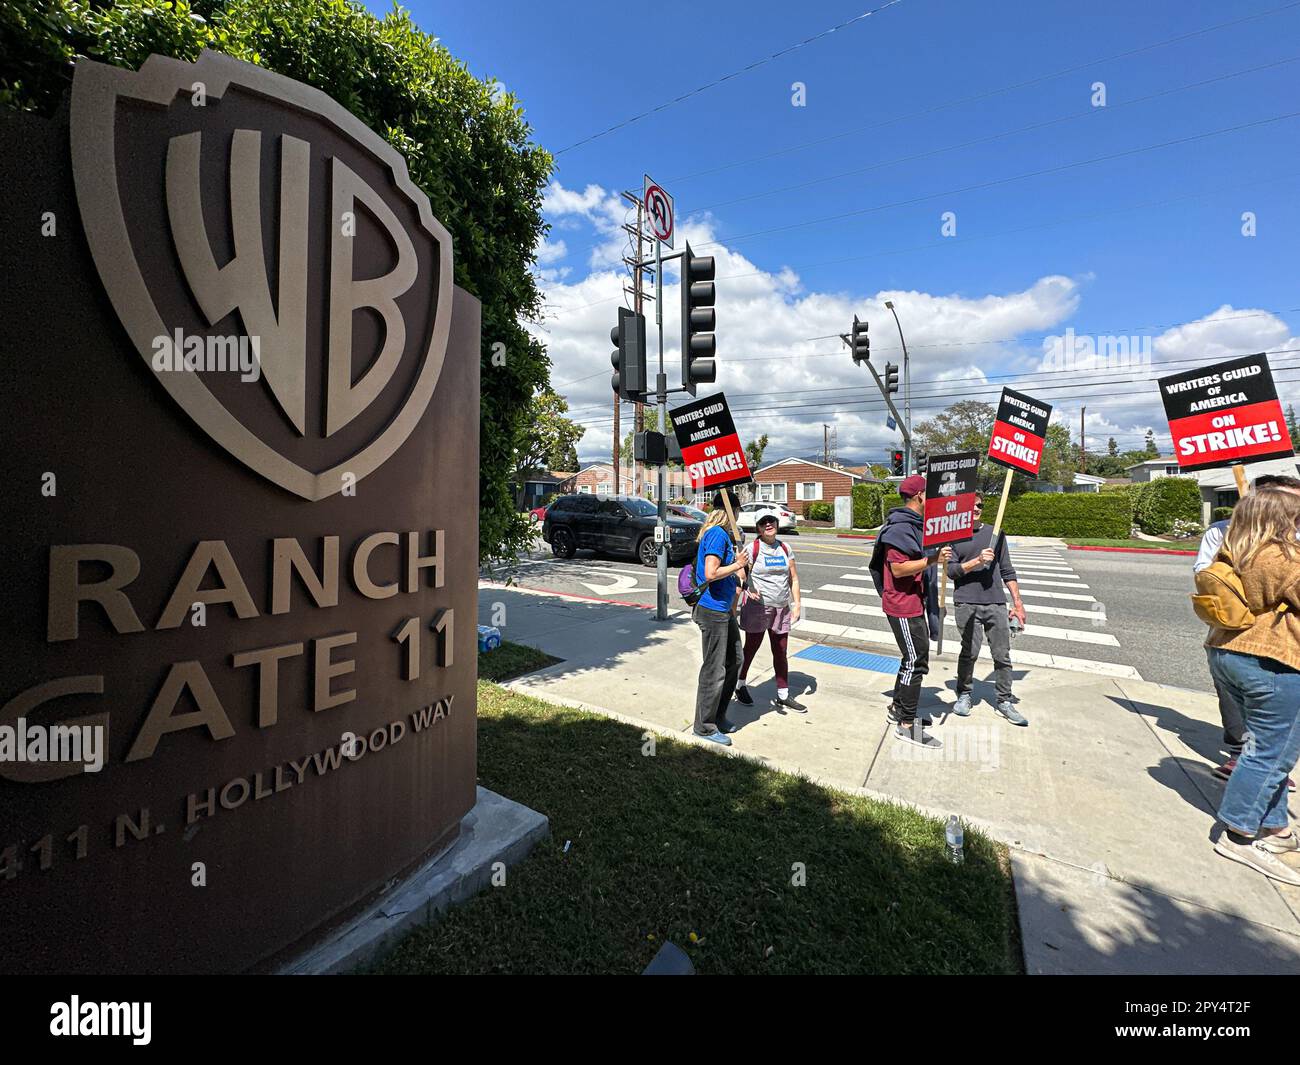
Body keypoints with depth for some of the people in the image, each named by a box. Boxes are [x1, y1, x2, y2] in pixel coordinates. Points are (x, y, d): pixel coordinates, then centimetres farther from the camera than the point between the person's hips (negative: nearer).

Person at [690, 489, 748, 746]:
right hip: (713, 610, -10)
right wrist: (737, 565, -15)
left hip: (723, 610, 10)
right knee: (714, 670, 0)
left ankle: (718, 715, 33)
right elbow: (711, 573, -27)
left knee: (734, 661, 19)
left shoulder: (723, 534, 13)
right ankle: (705, 726, 15)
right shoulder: (718, 534, -18)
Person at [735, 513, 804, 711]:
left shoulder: (785, 548, 7)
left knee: (780, 652, 12)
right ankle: (740, 685, 32)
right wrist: (748, 590, -28)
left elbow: (794, 578, 10)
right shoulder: (752, 549, -8)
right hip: (757, 606, -4)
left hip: (781, 608, 5)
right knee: (751, 648, 11)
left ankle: (783, 696, 25)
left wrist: (797, 603, 3)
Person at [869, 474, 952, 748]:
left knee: (914, 658, 19)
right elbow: (898, 569, -24)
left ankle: (898, 708, 33)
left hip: (915, 603, 11)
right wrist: (932, 560, -29)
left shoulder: (912, 524, 14)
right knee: (916, 662, -5)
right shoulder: (901, 527, -18)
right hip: (903, 605, -11)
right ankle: (906, 725, 6)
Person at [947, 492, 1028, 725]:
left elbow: (1007, 570, 13)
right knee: (970, 651, -2)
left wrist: (1017, 603, 9)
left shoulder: (995, 533, 14)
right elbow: (952, 570, -2)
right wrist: (977, 561, -16)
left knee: (1002, 654, 4)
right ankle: (964, 695, 16)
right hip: (966, 603, -3)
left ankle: (1004, 701, 18)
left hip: (996, 602, 3)